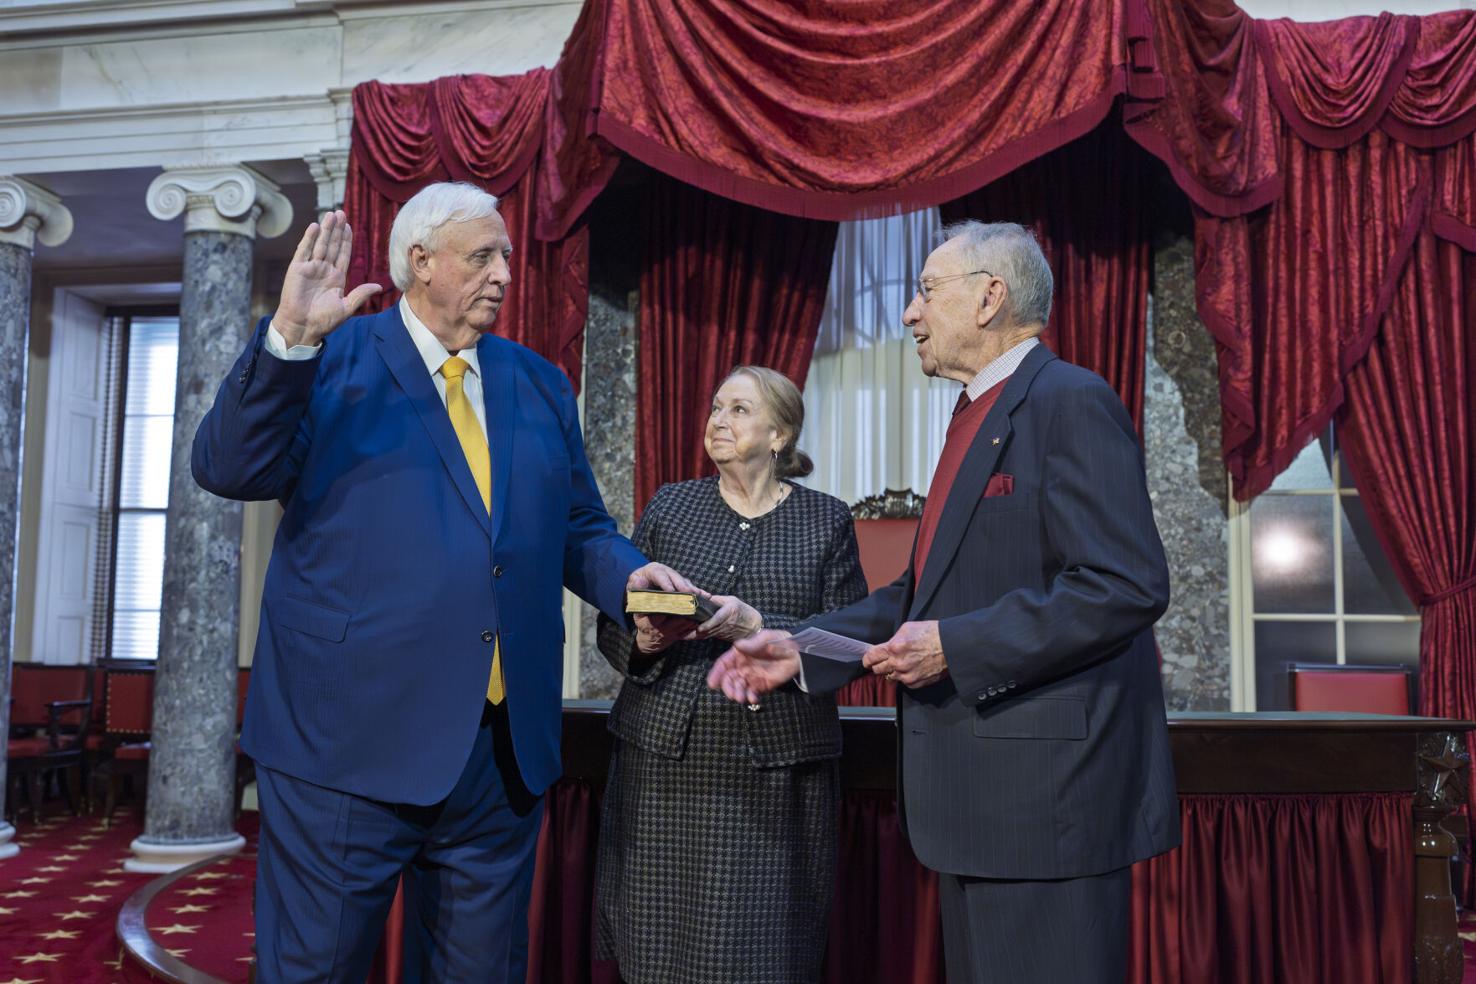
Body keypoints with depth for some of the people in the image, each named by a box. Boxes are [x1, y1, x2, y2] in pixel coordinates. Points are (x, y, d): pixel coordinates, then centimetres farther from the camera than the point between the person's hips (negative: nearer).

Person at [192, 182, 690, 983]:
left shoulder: (537, 384, 14)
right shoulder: (332, 359, 1)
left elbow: (578, 530, 17)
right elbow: (228, 469, -11)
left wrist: (630, 576, -4)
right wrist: (289, 337, -22)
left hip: (505, 751, 5)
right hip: (353, 738, -4)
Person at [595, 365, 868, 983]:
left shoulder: (827, 521, 5)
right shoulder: (669, 506, 10)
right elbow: (610, 627, 10)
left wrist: (755, 624, -17)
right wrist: (642, 637, -12)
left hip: (775, 769, -1)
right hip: (665, 754, 2)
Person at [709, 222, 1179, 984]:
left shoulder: (1072, 403, -13)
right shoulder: (977, 417, 16)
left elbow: (1129, 587, -22)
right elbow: (932, 588, 18)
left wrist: (957, 647, -22)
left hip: (1047, 782, -9)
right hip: (978, 787, 10)